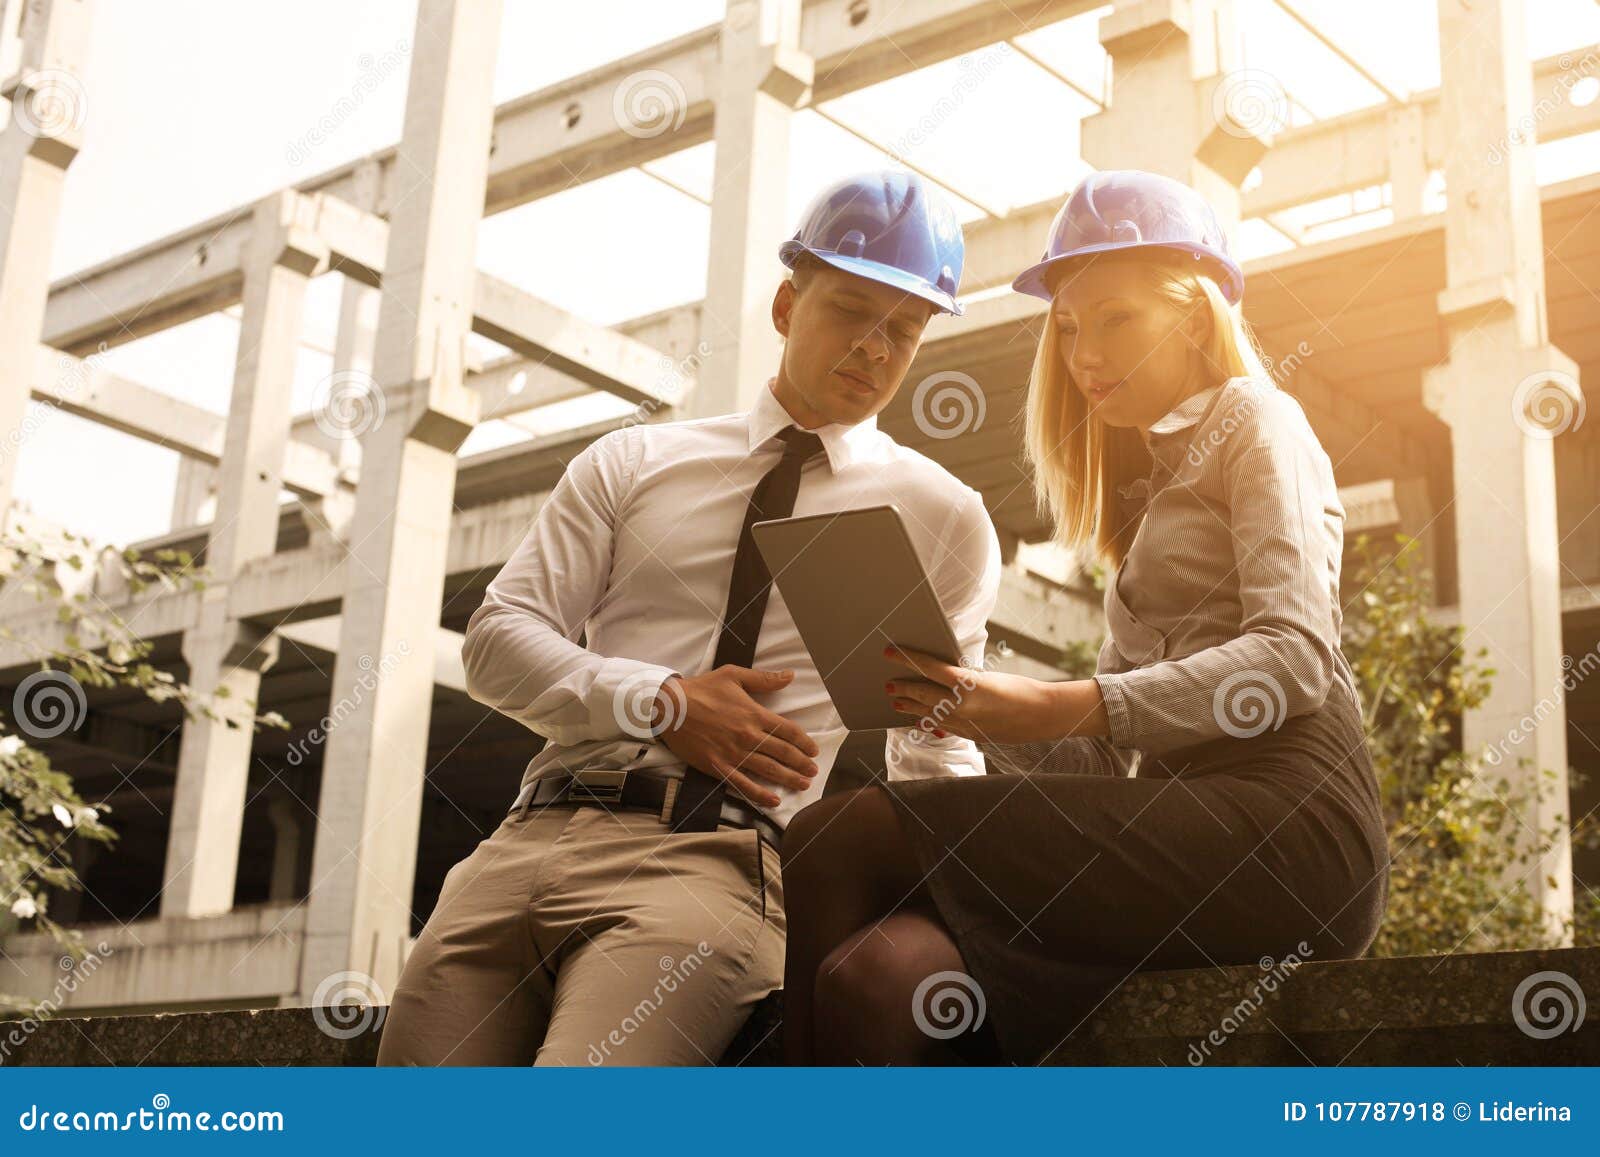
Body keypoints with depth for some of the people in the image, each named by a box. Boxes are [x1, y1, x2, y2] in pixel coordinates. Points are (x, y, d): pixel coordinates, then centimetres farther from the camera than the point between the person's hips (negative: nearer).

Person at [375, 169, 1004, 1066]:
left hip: (723, 857, -3)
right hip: (534, 837, 3)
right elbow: (499, 637, 11)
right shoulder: (633, 463, 17)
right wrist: (661, 705, -6)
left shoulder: (945, 517, 15)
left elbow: (939, 749, 15)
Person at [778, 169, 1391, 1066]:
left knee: (840, 840, -21)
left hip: (1284, 825, -6)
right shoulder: (1149, 490, 31)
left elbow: (1296, 658, -10)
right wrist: (979, 708, 3)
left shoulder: (1257, 422, 10)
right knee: (876, 977, -24)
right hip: (1182, 824, 6)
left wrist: (1057, 708, -20)